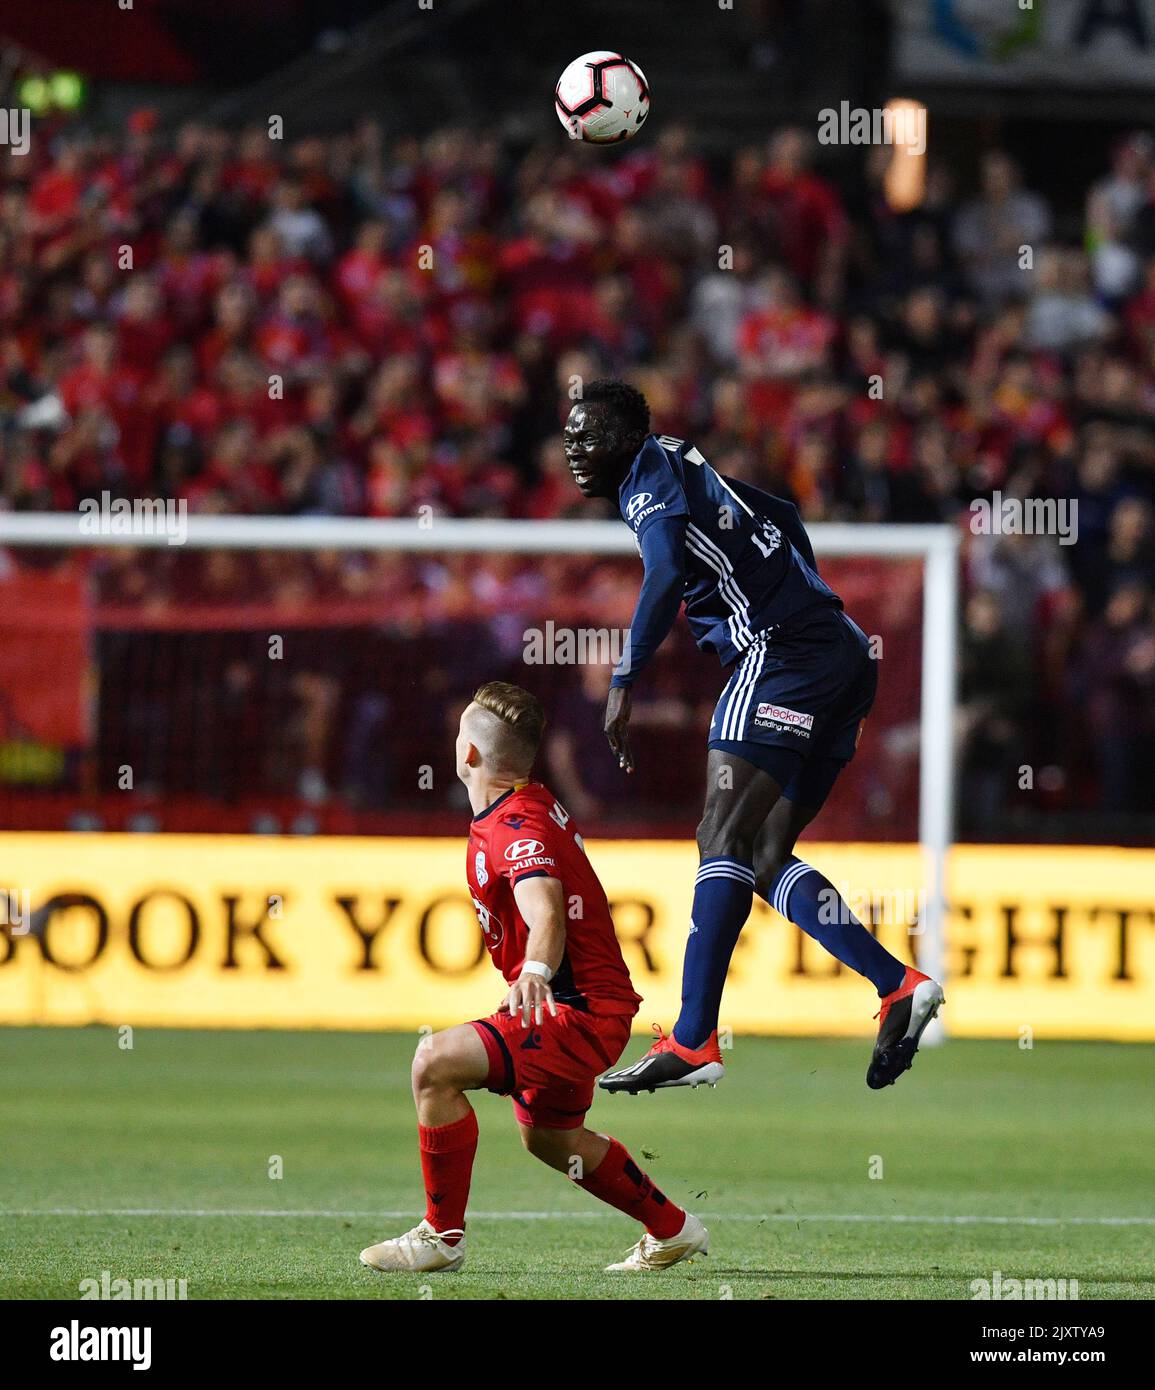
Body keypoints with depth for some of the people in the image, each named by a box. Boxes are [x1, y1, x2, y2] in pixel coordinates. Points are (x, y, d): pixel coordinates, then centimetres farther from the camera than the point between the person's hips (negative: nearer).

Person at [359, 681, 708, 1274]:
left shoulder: (517, 828, -22)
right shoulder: (532, 804, 9)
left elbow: (546, 913, -41)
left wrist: (535, 972, -60)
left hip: (580, 1011, -11)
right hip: (591, 1005, 11)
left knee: (436, 1063, -24)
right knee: (548, 1137, 31)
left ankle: (442, 1235, -15)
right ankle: (672, 1231, 45)